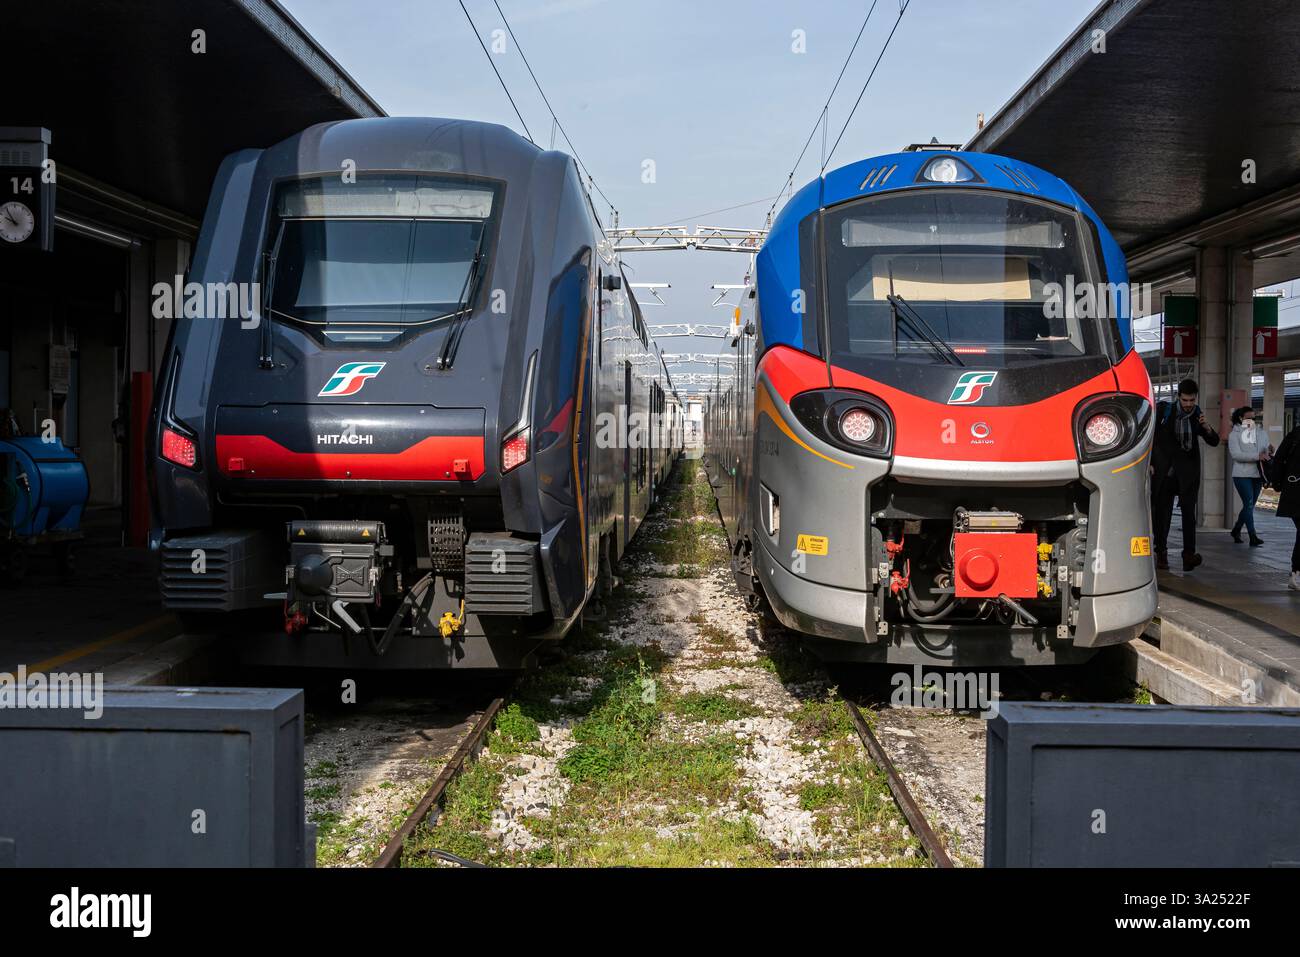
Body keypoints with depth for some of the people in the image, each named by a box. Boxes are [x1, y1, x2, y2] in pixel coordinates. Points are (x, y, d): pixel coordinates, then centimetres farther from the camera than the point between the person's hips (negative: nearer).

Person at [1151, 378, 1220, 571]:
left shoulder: (1197, 416, 5)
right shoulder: (1163, 410, -2)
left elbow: (1214, 442, 5)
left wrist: (1207, 428, -15)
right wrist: (1149, 463, 0)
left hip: (1188, 471, 1)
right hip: (1164, 470, -1)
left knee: (1188, 511, -10)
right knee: (1162, 513, 4)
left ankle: (1189, 555, -14)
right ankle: (1161, 553, 14)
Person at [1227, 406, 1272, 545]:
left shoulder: (1260, 433, 12)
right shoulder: (1234, 434, -3)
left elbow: (1267, 449, 8)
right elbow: (1236, 454, -15)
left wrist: (1269, 452, -18)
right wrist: (1257, 456, -24)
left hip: (1257, 475, 5)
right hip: (1242, 475, -5)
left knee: (1249, 505, 11)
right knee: (1249, 504, -11)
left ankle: (1236, 530, 28)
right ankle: (1253, 537, -11)